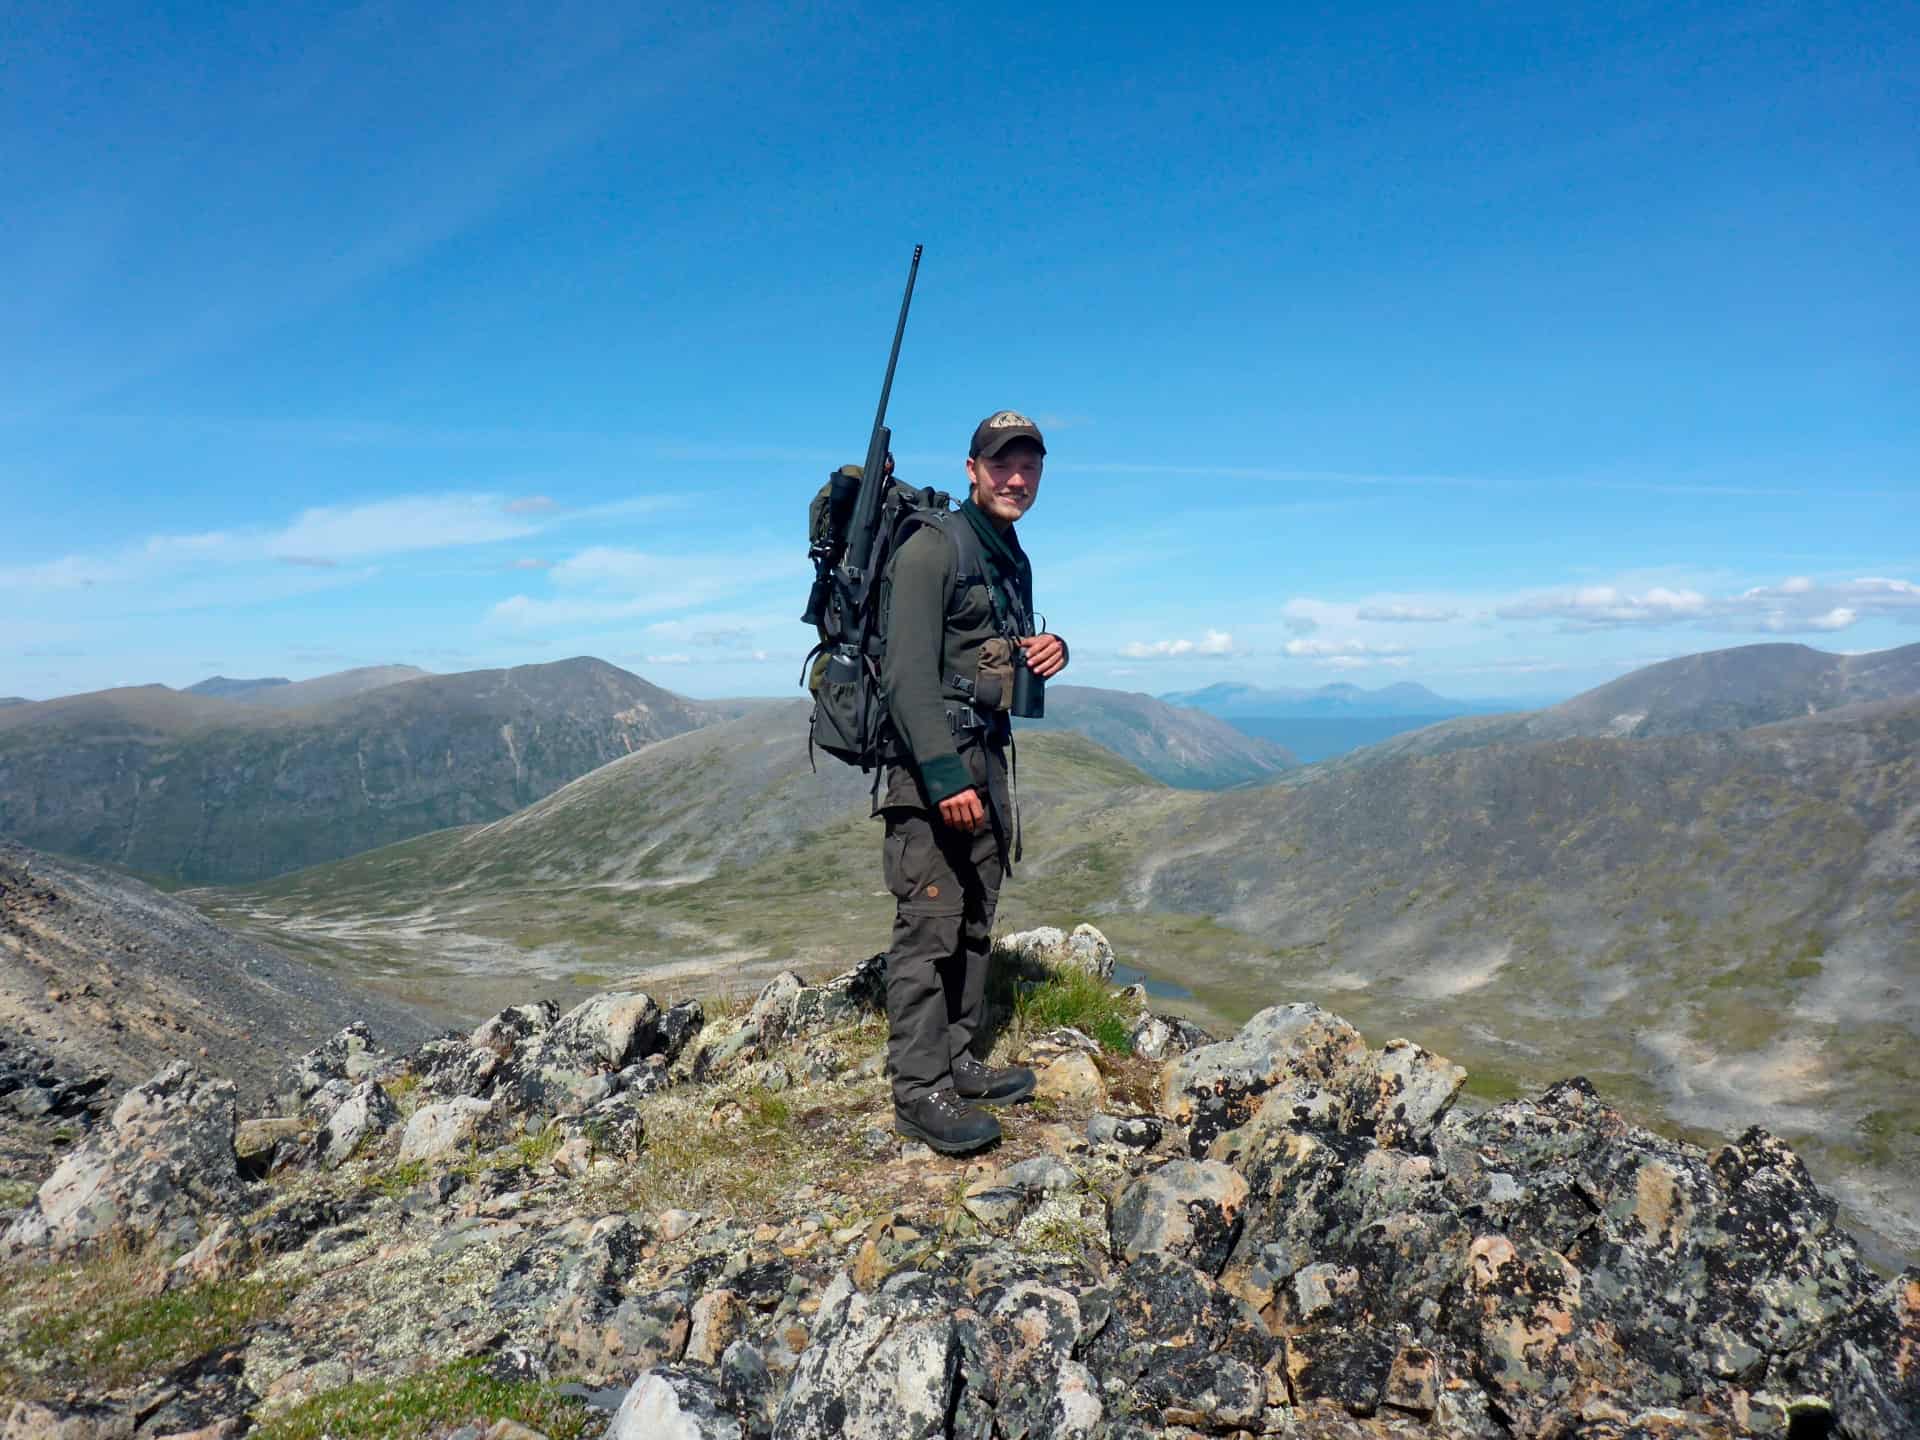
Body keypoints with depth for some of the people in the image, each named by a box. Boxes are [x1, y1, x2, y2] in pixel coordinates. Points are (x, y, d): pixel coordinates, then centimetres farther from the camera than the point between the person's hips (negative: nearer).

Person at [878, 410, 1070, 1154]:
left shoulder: (1014, 560, 17)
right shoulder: (933, 547, -10)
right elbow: (908, 672, -18)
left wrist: (1052, 649, 4)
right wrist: (945, 777, -24)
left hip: (988, 757, 9)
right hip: (931, 762, -9)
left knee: (974, 921, 12)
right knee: (929, 923, -9)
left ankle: (957, 1062, 23)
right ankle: (918, 1092, -1)